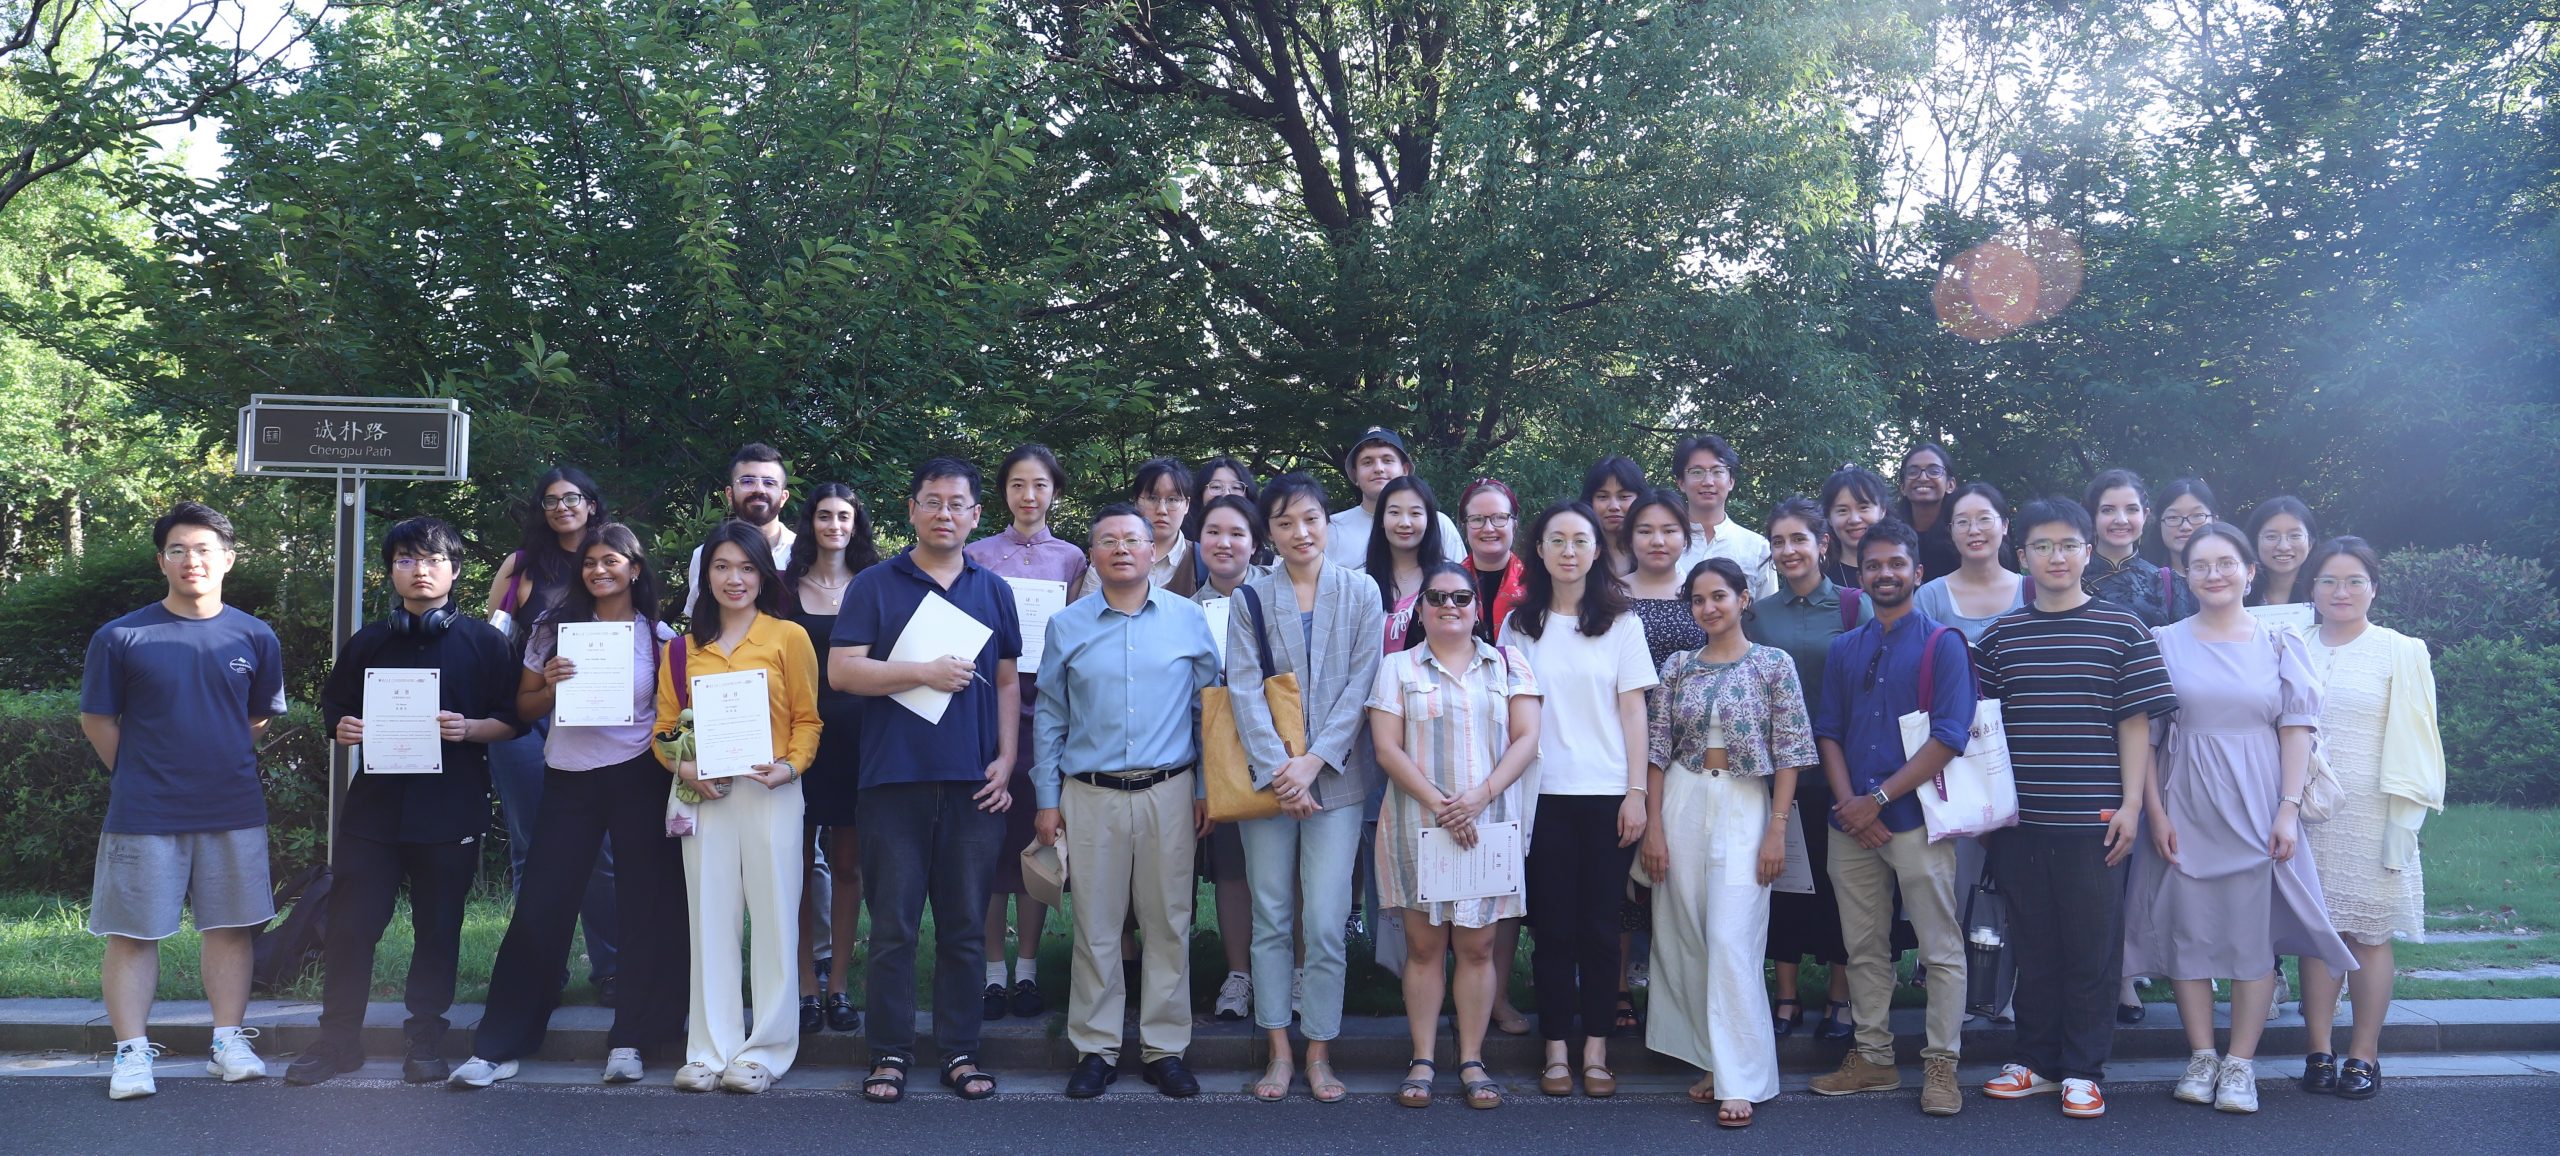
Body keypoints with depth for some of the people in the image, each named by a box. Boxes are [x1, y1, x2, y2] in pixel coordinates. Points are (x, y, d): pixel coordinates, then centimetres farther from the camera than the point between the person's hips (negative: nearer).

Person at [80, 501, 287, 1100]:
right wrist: (142, 778, 4)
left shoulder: (254, 638, 4)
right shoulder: (121, 638, -3)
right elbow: (97, 720, 4)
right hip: (143, 816, -2)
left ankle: (229, 1041, 17)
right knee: (133, 933, 2)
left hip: (233, 814, 2)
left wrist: (225, 768, 11)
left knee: (230, 927, 7)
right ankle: (131, 1053, 11)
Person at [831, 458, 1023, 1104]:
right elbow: (841, 670, -5)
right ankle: (890, 1053, 10)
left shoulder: (994, 592, 13)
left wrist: (1006, 760, 3)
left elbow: (1007, 685, 14)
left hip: (975, 783, 2)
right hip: (895, 778, -2)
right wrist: (925, 673, -11)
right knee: (893, 926, 1)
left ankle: (960, 1051, 15)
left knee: (966, 926, 6)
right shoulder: (875, 586, 4)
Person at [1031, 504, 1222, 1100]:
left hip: (1168, 793, 0)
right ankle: (1096, 1050, 15)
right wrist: (1047, 800, 6)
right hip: (1090, 796, 0)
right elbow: (1050, 718, 9)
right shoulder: (1067, 626, 6)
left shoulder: (1189, 619, 5)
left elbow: (1207, 709, 9)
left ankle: (1166, 1049, 15)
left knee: (1168, 925, 4)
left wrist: (1206, 788, 5)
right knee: (1095, 928, 4)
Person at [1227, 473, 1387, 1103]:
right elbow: (1244, 689, -2)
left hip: (1336, 776, -1)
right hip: (1266, 776, 1)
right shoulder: (1249, 598, 6)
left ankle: (1319, 1053, 7)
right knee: (1271, 918, 5)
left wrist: (1314, 760, -11)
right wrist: (1278, 769, -13)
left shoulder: (1361, 593, 5)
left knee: (1325, 922, -5)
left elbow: (1362, 683, -1)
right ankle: (1279, 1050, 15)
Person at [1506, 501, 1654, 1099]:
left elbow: (1633, 711, 3)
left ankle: (1595, 1050, 11)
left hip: (1607, 794, 0)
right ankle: (1555, 1050, 11)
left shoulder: (1620, 622, 6)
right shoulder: (1521, 625, 8)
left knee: (1599, 925, 2)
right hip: (1544, 793, 1)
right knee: (1553, 925, 2)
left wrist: (1636, 792, -4)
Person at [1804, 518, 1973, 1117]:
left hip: (1916, 819, -4)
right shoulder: (1843, 651, 13)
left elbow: (1950, 735, -10)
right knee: (1864, 948, 10)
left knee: (1941, 949, 0)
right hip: (1852, 822, 5)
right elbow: (1828, 731, 10)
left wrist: (1878, 799, -13)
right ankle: (1873, 1057, 20)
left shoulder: (1942, 643, -2)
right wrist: (1848, 803, -7)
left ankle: (1941, 1065, 8)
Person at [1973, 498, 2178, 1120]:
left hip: (2091, 820, -2)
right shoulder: (2001, 635, 7)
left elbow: (2136, 723, 0)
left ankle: (2083, 1072, 16)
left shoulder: (2122, 630, 1)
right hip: (2019, 818, 2)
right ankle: (2037, 1062, 23)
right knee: (2033, 948, 10)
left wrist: (2130, 804, -6)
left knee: (2091, 951, 4)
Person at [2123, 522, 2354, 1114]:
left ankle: (2241, 1064, 9)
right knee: (2189, 931, 3)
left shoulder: (2279, 643, 5)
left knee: (2254, 933, 0)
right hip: (2185, 813, 0)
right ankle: (2201, 1056, 15)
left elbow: (2297, 730, 2)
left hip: (2257, 814, 0)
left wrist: (2289, 810, -7)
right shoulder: (2165, 643, 4)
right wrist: (2156, 813, -4)